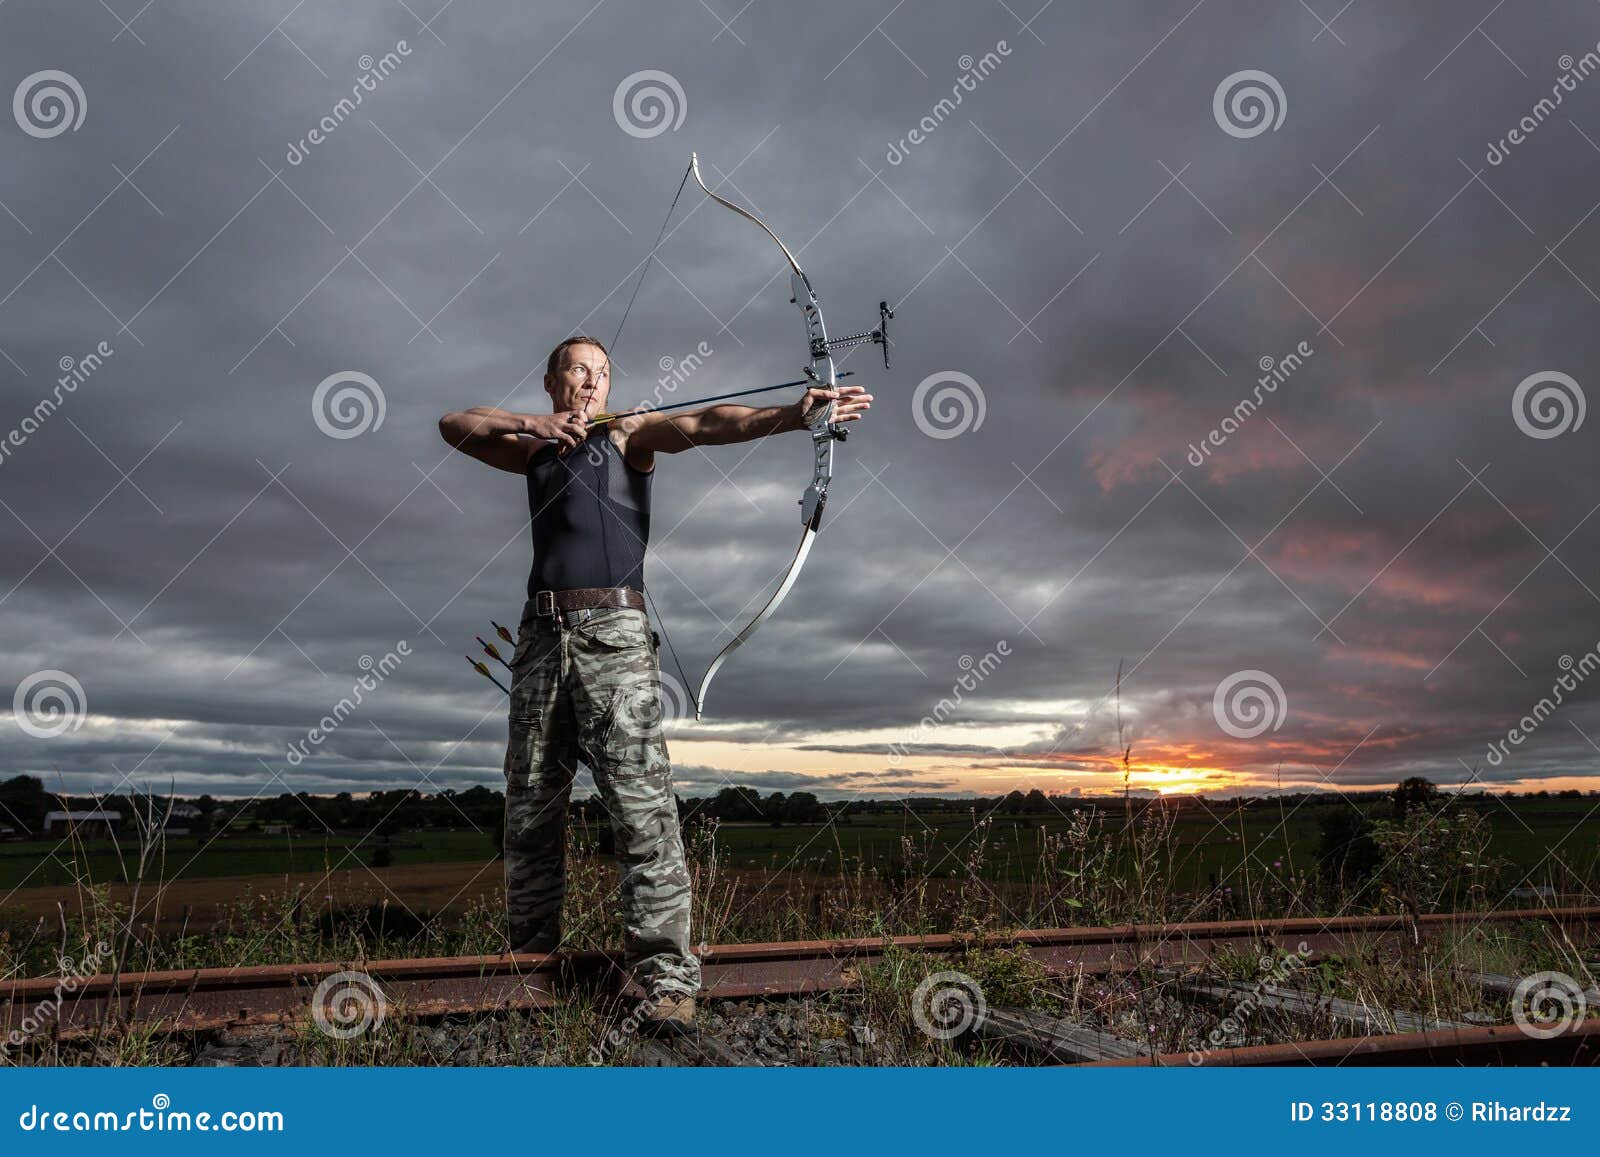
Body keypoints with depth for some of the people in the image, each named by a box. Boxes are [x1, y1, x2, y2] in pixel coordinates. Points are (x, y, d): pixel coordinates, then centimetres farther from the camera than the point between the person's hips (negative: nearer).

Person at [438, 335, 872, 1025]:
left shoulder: (631, 432, 9)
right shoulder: (533, 448, 21)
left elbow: (703, 425, -7)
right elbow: (453, 426, 15)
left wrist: (793, 414, -24)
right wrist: (532, 424, -1)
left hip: (613, 631, -4)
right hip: (542, 633, 5)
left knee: (639, 798, -13)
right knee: (529, 804, 9)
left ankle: (665, 973, -11)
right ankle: (531, 953, 23)